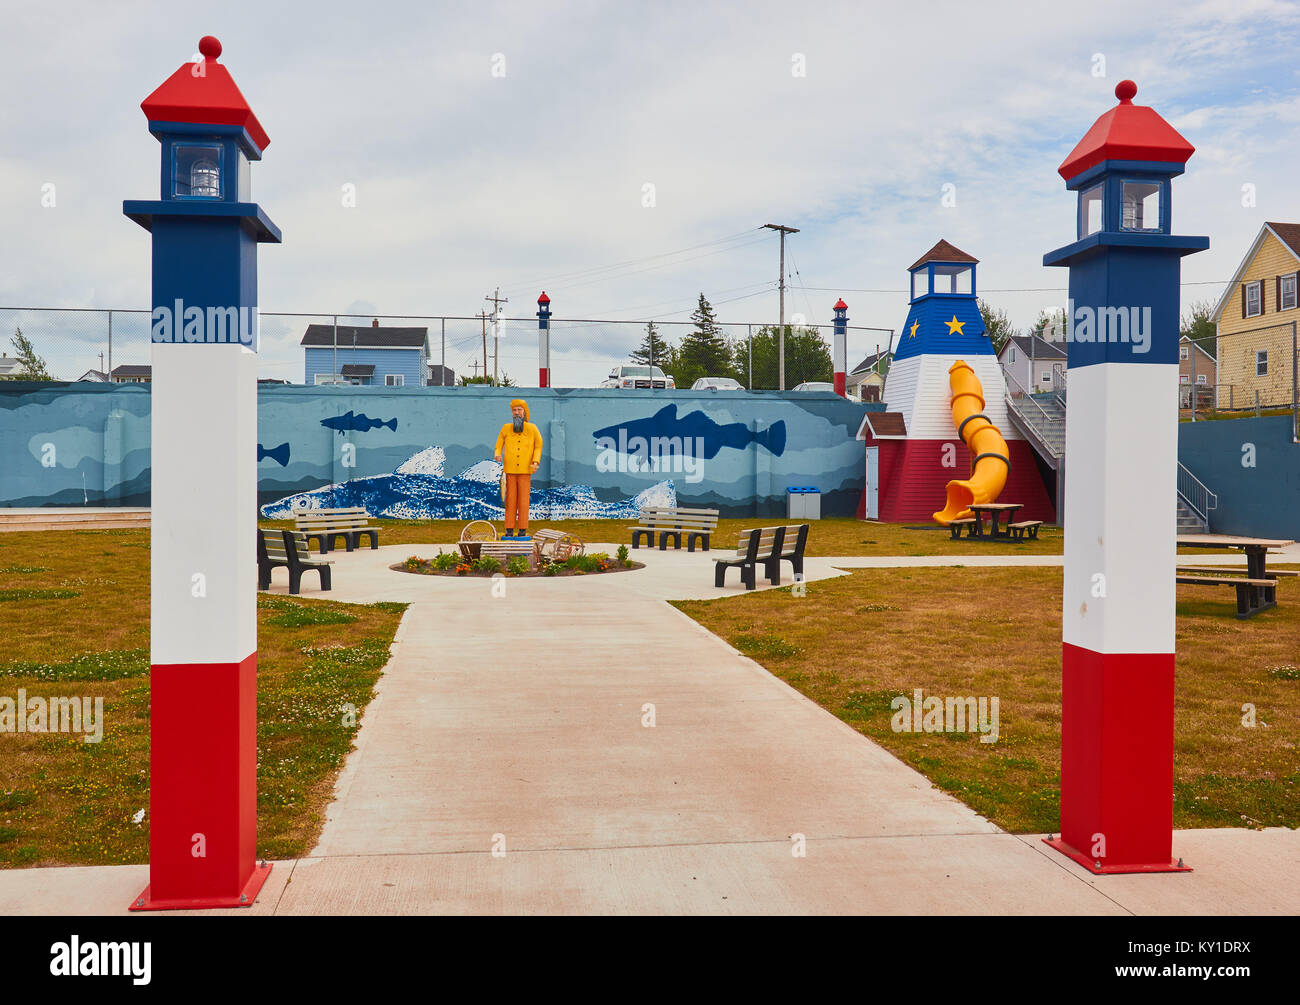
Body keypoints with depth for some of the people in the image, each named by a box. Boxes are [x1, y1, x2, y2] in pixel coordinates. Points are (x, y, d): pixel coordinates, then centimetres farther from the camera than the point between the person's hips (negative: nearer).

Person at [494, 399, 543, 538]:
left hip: (525, 470, -1)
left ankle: (523, 530, 3)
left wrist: (536, 461, -5)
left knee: (523, 500, -1)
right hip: (510, 470, 1)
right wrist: (498, 455, -9)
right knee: (510, 500, 1)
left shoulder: (532, 429, 2)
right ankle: (509, 530, 5)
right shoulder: (506, 428, 4)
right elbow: (499, 445, 12)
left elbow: (538, 446, 9)